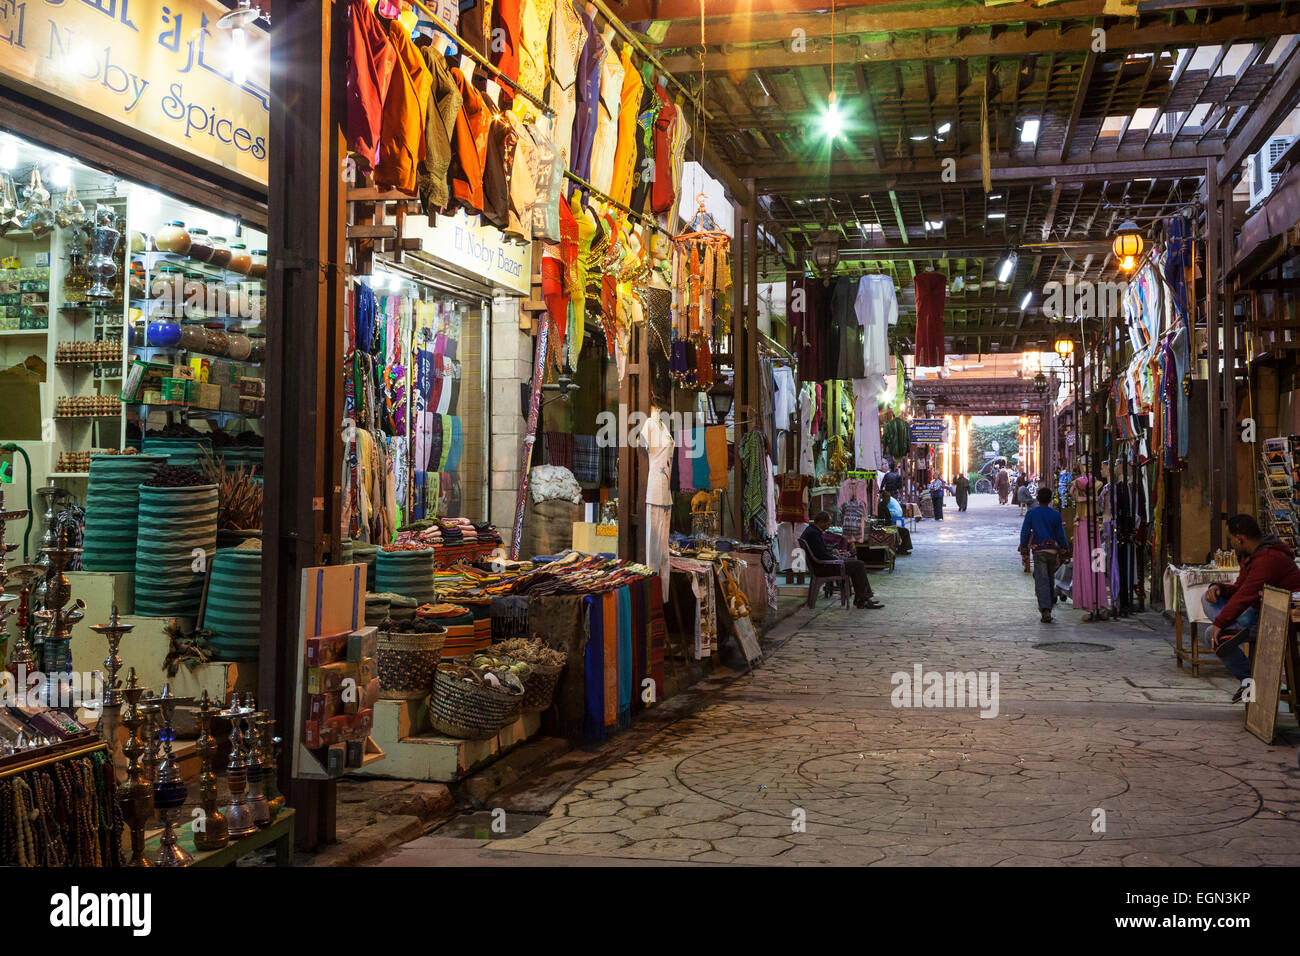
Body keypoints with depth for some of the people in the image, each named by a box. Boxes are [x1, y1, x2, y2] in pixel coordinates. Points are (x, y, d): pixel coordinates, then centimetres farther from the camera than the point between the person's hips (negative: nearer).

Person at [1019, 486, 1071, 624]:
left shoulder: (1031, 513, 1)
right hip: (1053, 549, 2)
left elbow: (1025, 532, -1)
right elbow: (1060, 534, 7)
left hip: (1038, 550, -2)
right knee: (1051, 579, 18)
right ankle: (1049, 605, 27)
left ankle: (1045, 610, -23)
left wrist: (1024, 548, 7)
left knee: (1041, 581, -9)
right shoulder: (1056, 514, 4)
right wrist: (1065, 548, 17)